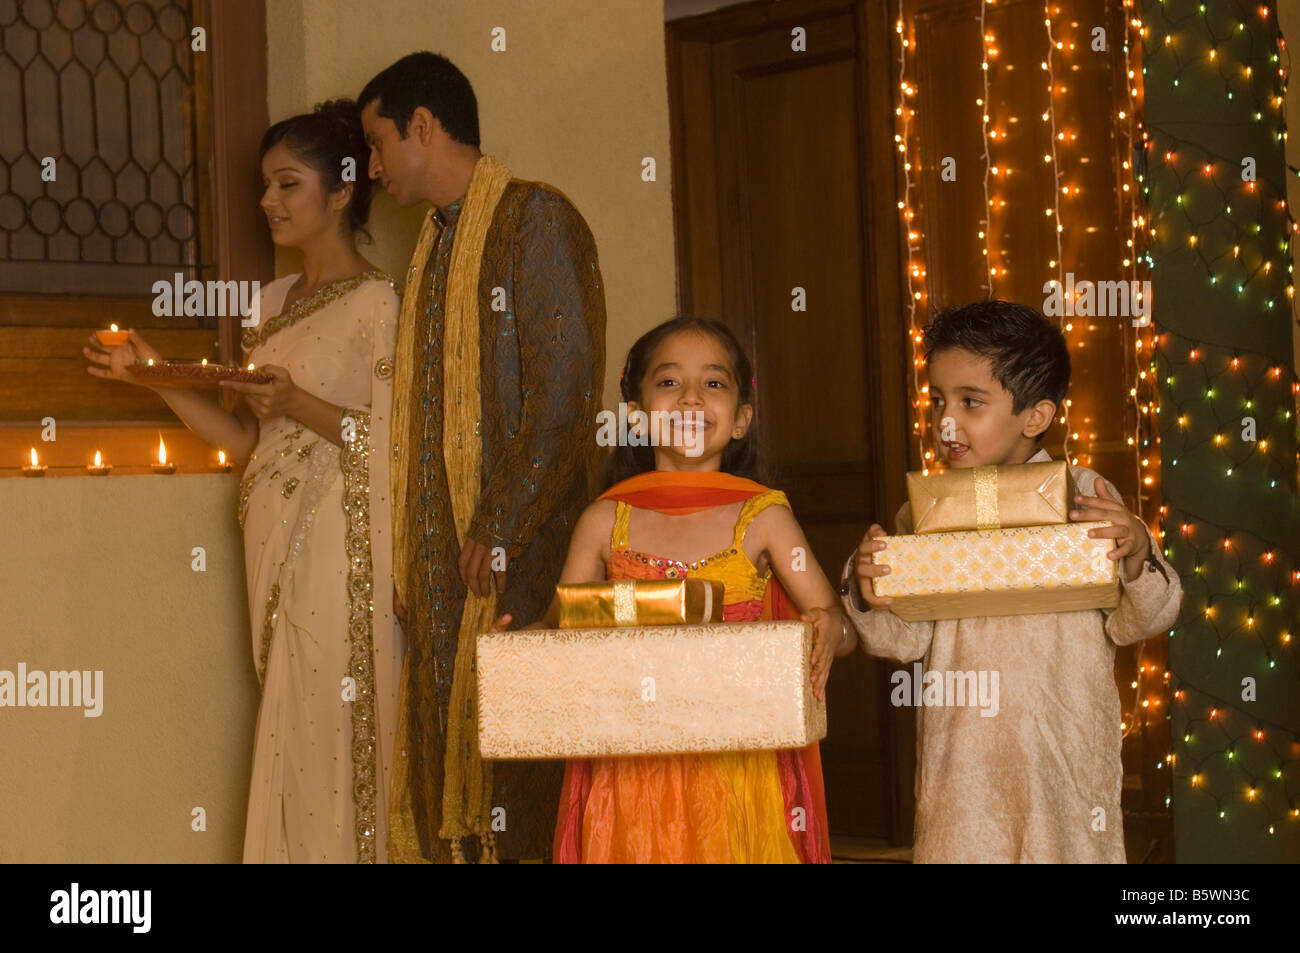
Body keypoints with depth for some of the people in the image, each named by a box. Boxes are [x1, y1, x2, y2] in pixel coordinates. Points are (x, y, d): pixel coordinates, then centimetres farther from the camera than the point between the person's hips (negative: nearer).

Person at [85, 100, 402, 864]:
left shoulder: (377, 304, -6)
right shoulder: (276, 301, 16)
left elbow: (398, 443, -12)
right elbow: (252, 440, 16)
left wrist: (299, 405, -21)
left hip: (342, 549, -7)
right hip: (277, 543, 7)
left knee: (335, 736, -5)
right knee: (292, 738, 7)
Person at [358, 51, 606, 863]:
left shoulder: (537, 219, -6)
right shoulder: (435, 243, 20)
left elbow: (566, 391, -14)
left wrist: (501, 525, -17)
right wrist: (411, 552, 11)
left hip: (517, 549, -8)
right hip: (440, 551, 8)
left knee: (515, 753, -7)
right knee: (447, 749, 5)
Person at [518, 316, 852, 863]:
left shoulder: (761, 518, 0)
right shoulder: (606, 522, 4)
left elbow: (840, 626, -2)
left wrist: (828, 632, -25)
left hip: (738, 776, -1)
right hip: (631, 773, 1)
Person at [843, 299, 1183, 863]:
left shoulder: (1085, 498, -2)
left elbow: (1135, 623, 0)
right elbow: (905, 641, 4)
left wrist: (1138, 558, -18)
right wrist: (872, 601, -15)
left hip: (1063, 751, -1)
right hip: (961, 752, 1)